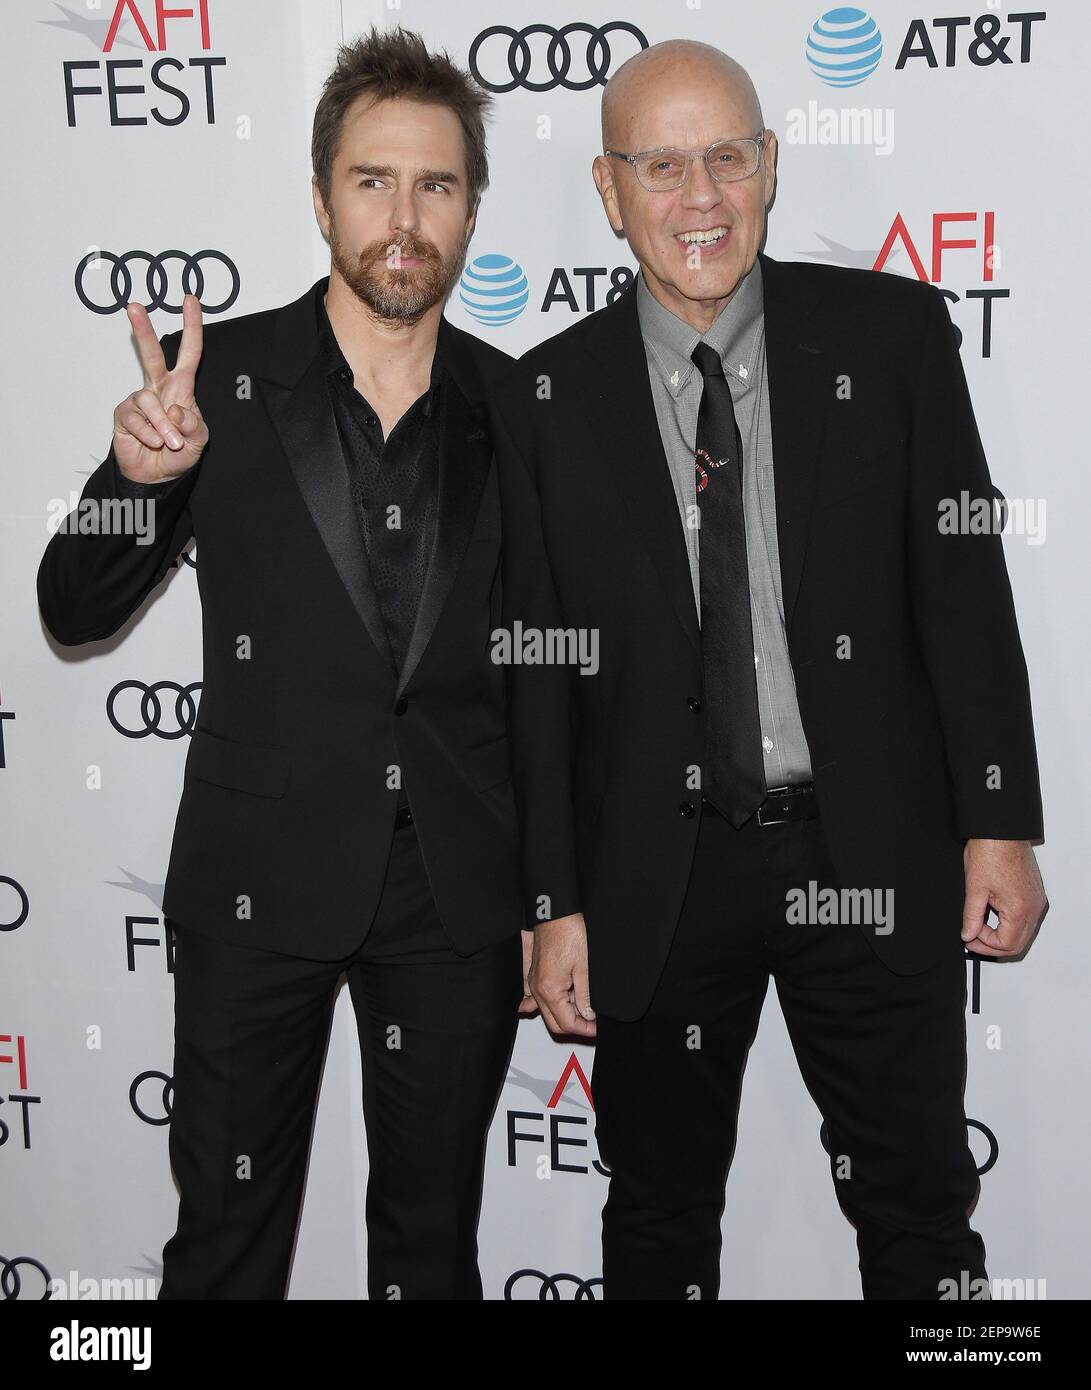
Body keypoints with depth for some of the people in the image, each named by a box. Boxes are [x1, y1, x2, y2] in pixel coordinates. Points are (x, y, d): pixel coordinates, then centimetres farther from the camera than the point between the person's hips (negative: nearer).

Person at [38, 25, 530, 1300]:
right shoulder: (220, 379, -4)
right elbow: (73, 615, -2)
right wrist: (141, 474, -21)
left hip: (459, 893, 2)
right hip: (262, 881, -2)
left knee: (433, 1240, 16)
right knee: (227, 1238, 10)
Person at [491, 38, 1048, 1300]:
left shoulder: (890, 333, -1)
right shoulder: (548, 397, 0)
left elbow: (963, 586, -1)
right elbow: (537, 672, 0)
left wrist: (1000, 826, -4)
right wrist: (554, 905, -1)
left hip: (871, 852, 0)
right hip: (655, 875, 1)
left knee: (918, 1210, 12)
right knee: (658, 1210, 17)